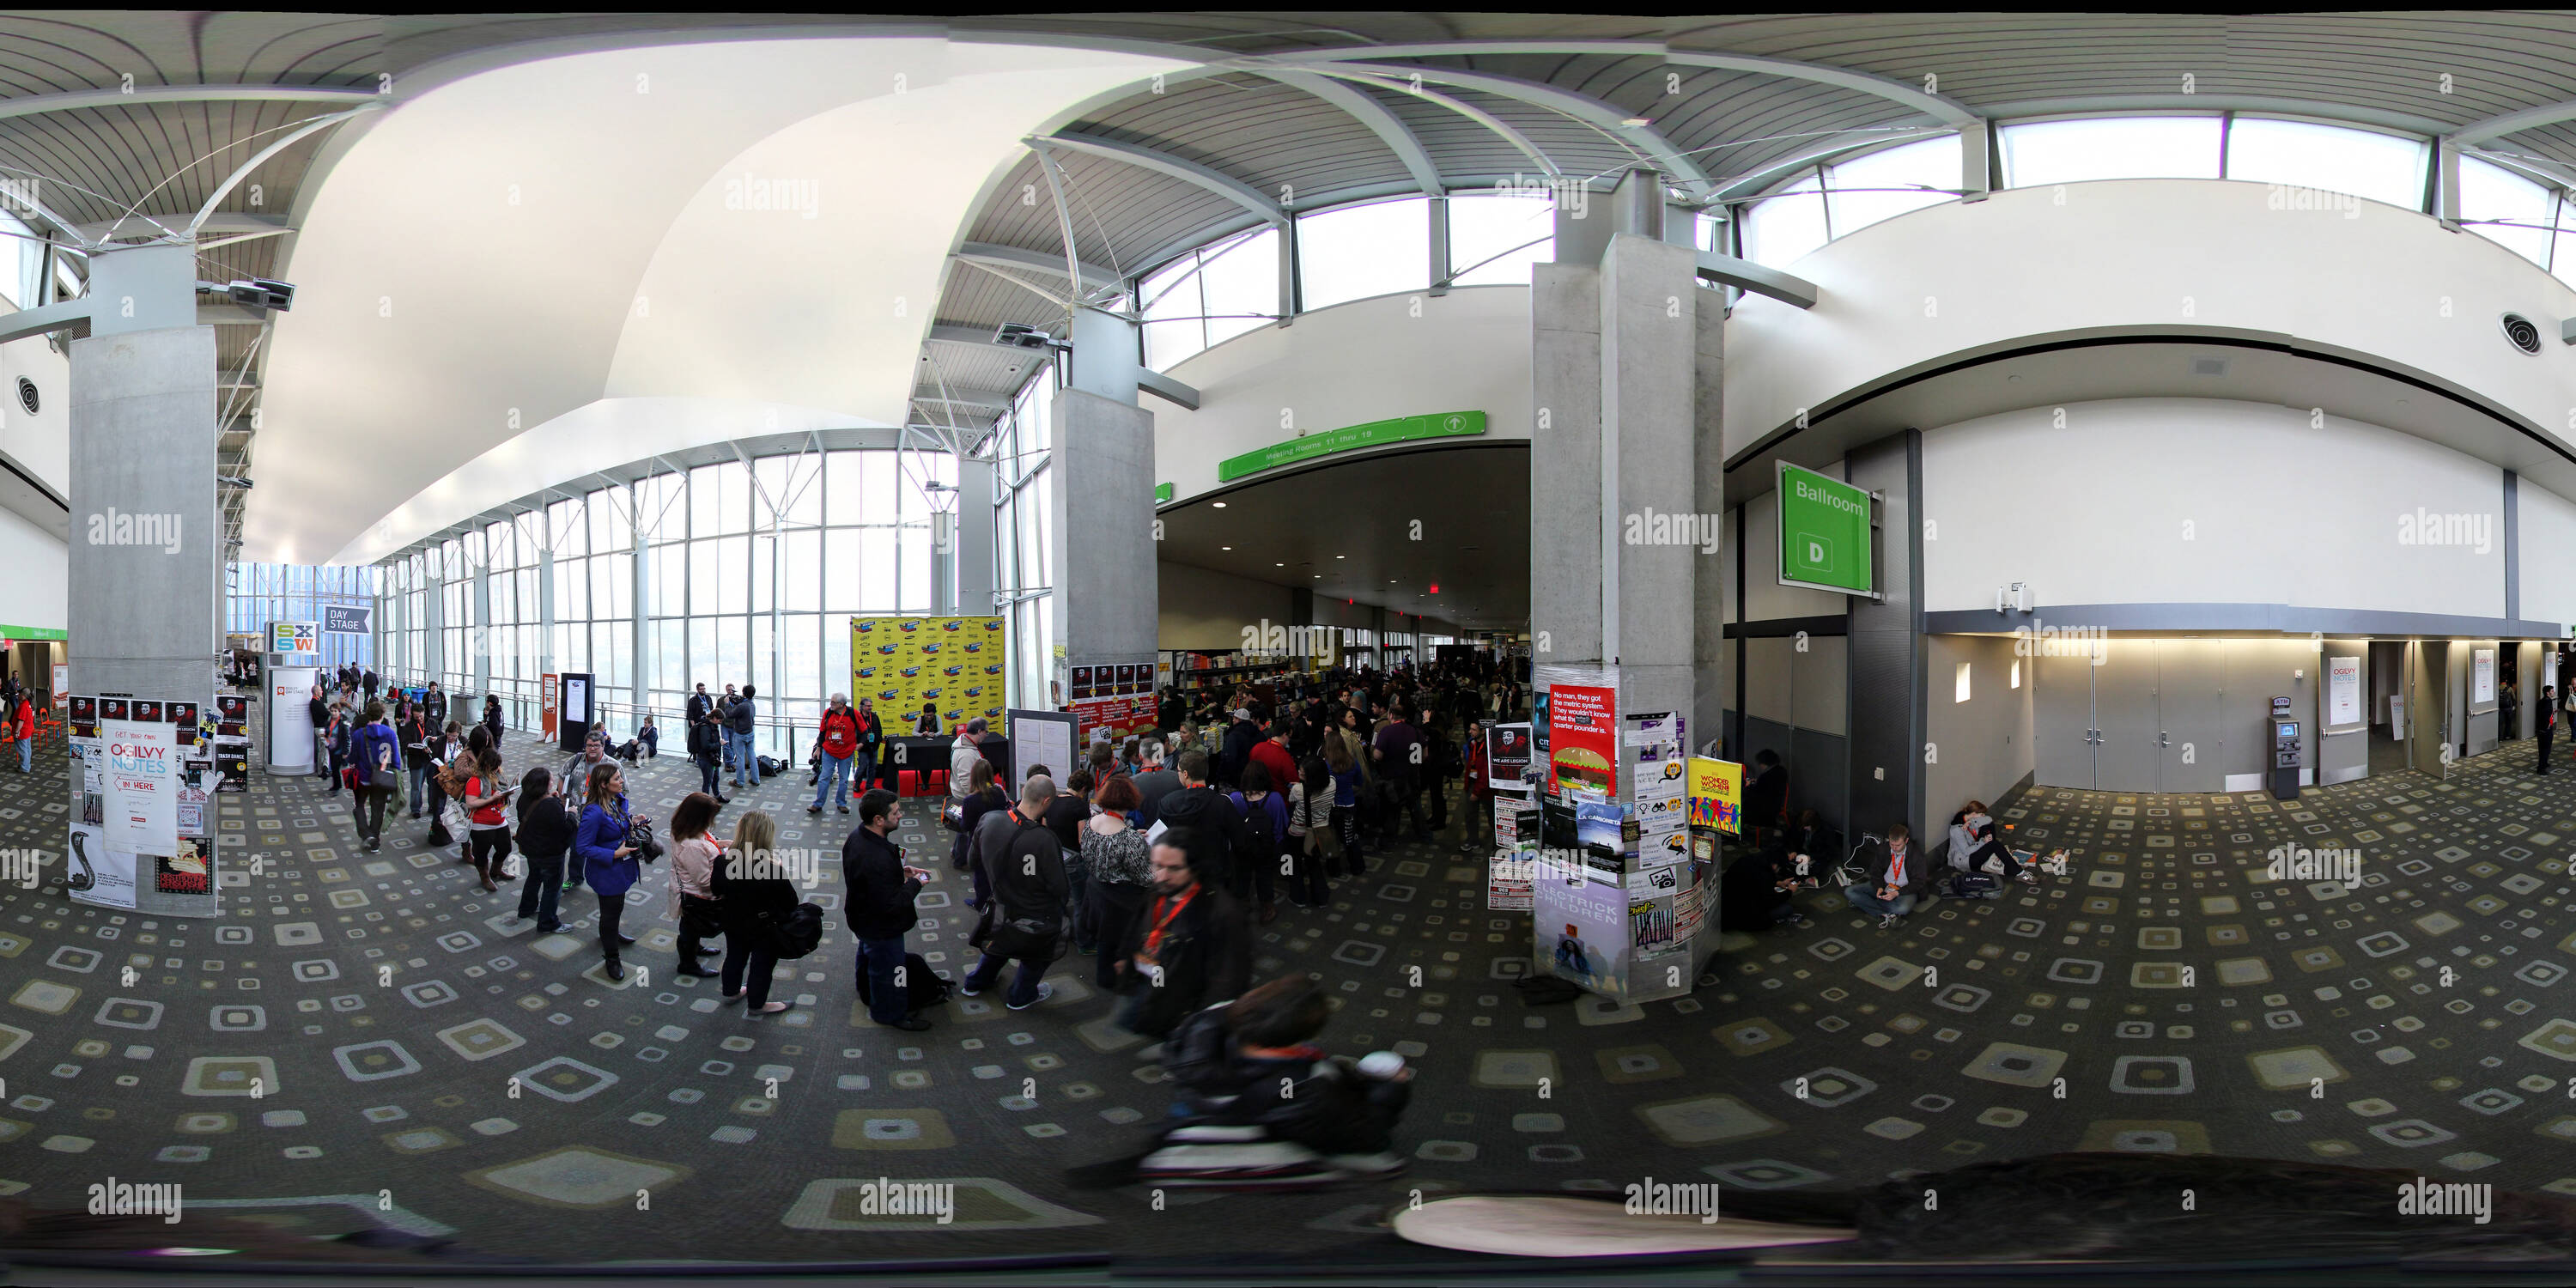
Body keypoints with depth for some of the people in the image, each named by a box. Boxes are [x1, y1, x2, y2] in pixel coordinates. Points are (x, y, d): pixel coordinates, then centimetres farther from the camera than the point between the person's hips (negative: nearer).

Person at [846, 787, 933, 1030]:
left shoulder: (857, 837, -12)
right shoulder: (877, 860, -43)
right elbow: (891, 905, -36)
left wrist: (901, 870, -2)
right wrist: (915, 884, -22)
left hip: (862, 917, 10)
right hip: (881, 928, -9)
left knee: (868, 953, 35)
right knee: (887, 967, 16)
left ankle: (866, 990, 62)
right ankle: (890, 1013, 40)